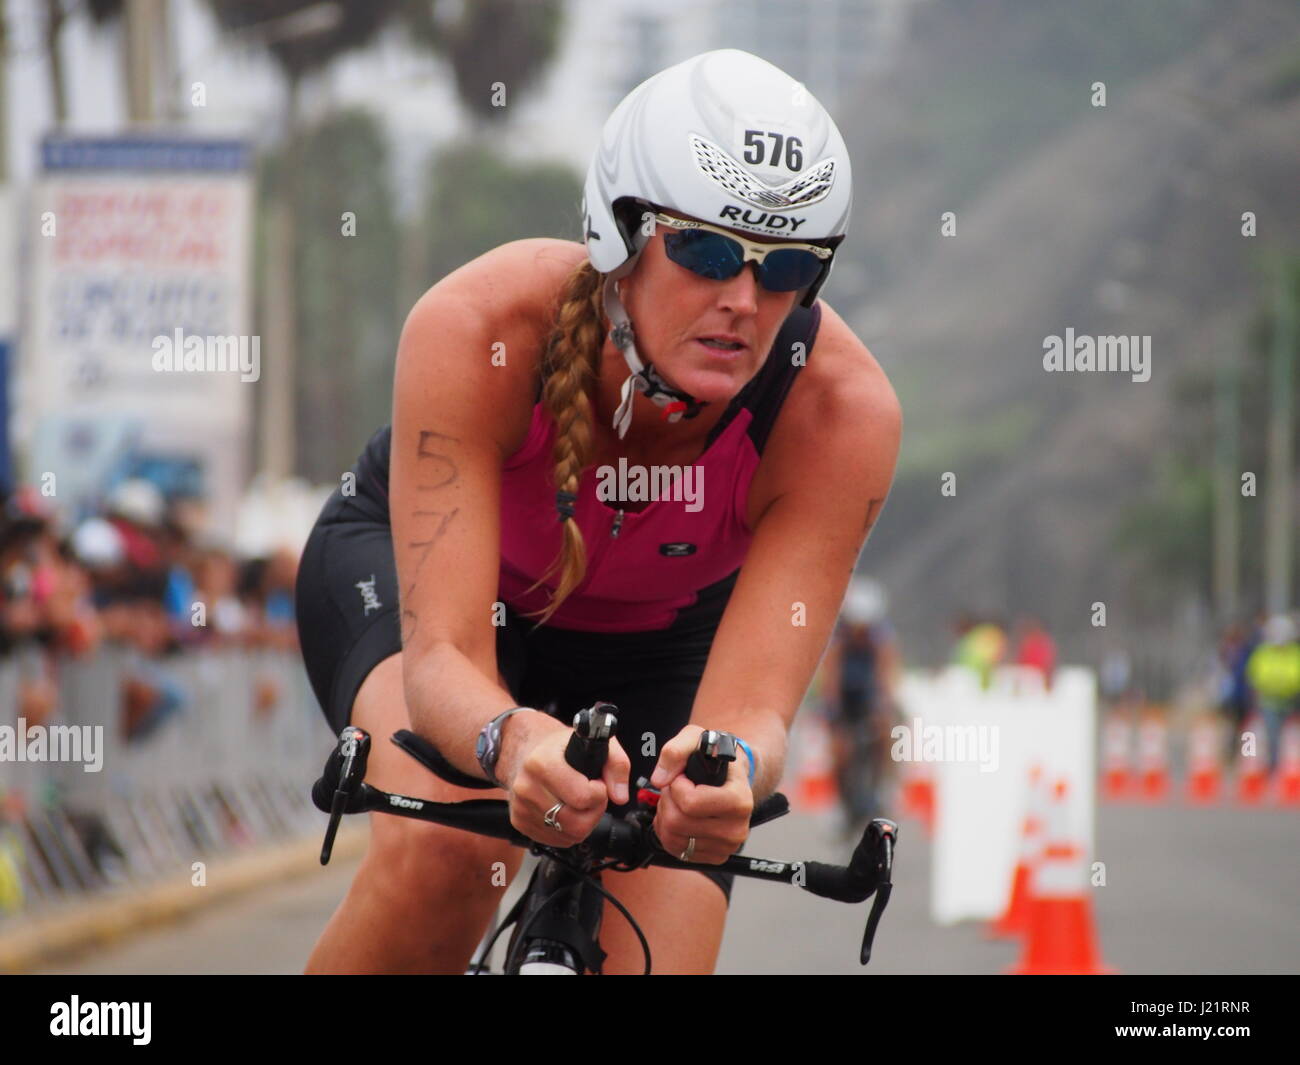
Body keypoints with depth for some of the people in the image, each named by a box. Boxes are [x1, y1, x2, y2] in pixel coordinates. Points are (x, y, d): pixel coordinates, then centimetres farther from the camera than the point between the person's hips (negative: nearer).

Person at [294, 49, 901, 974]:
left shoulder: (842, 408, -33)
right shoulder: (478, 328, -37)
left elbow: (751, 708, -38)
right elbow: (441, 655, -40)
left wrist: (729, 774, -63)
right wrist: (514, 741, -64)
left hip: (658, 633, 2)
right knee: (450, 840, -35)